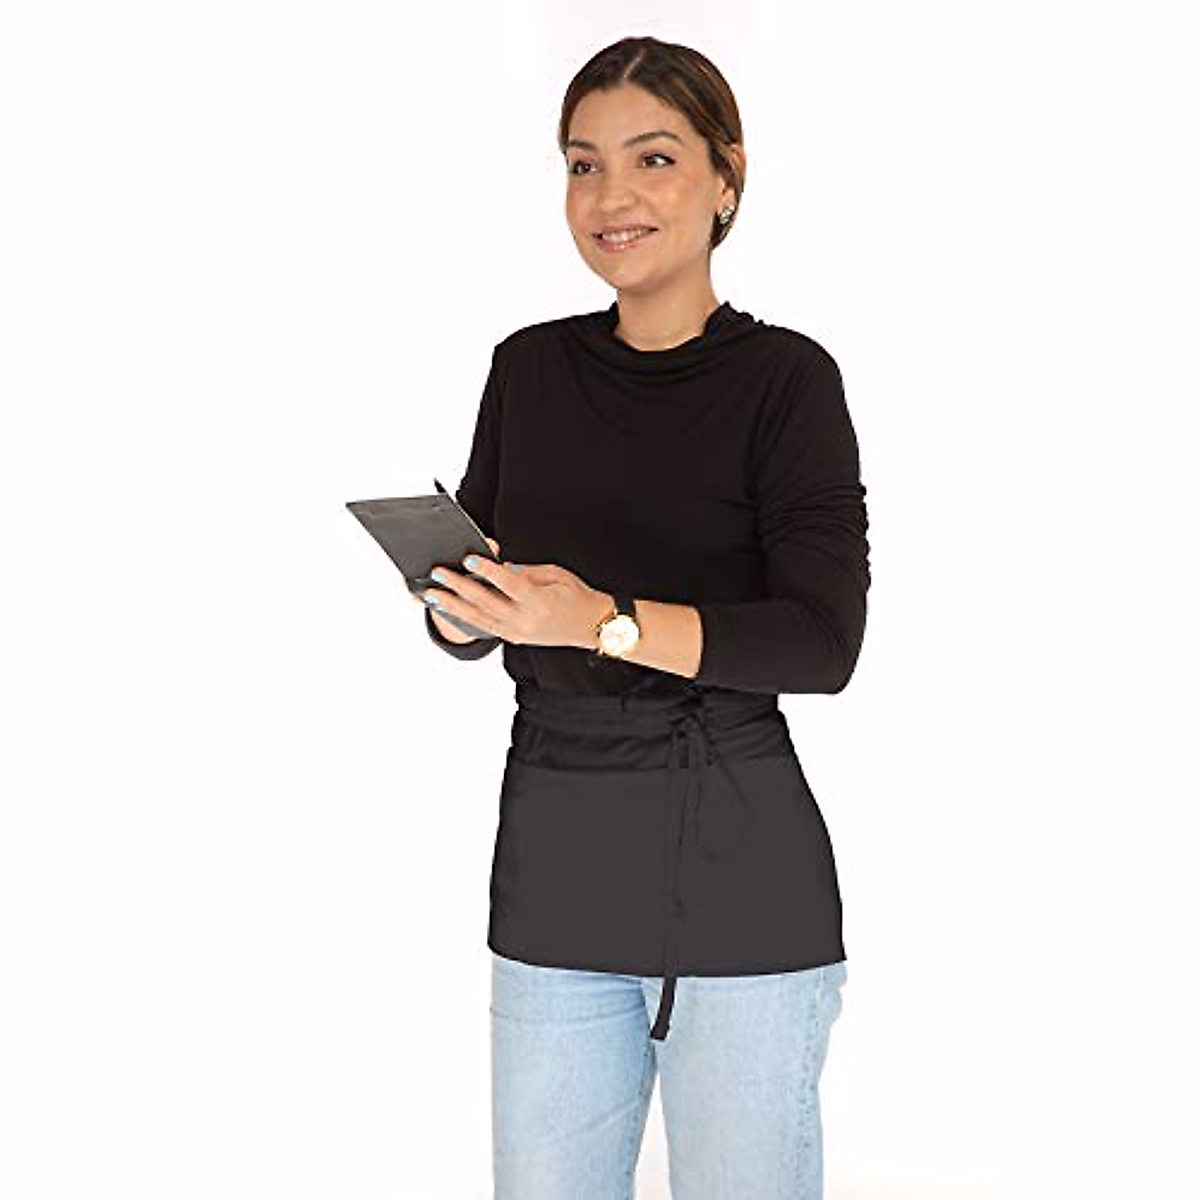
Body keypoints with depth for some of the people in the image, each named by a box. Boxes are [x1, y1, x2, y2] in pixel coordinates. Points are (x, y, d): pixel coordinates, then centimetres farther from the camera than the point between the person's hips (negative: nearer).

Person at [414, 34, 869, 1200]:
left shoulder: (784, 376, -6)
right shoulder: (530, 369, 8)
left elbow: (824, 641, -15)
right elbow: (467, 621, 13)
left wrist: (602, 621, -25)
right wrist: (461, 603, -10)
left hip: (737, 862, -4)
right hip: (552, 852, 4)